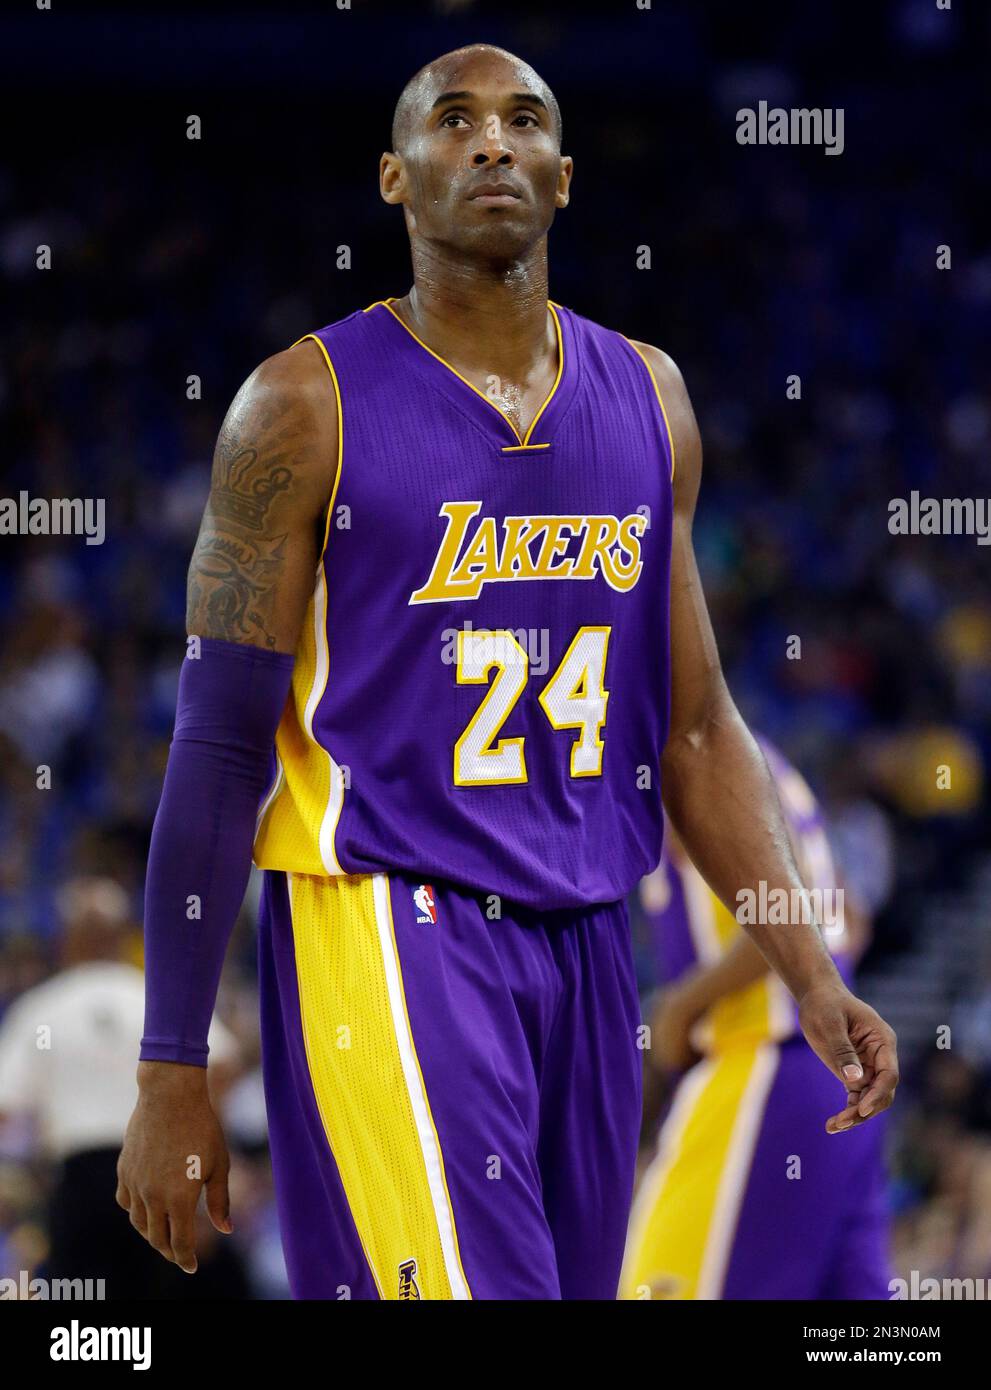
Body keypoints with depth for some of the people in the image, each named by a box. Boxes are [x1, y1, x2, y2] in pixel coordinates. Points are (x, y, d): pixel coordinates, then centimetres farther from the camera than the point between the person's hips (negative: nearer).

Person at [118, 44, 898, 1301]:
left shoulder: (647, 400, 11)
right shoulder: (310, 406, -5)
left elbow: (693, 728, 17)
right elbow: (220, 750, -5)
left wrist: (810, 976, 7)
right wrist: (172, 1072, -8)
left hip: (586, 947, 6)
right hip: (386, 935, -6)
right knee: (471, 1286, -21)